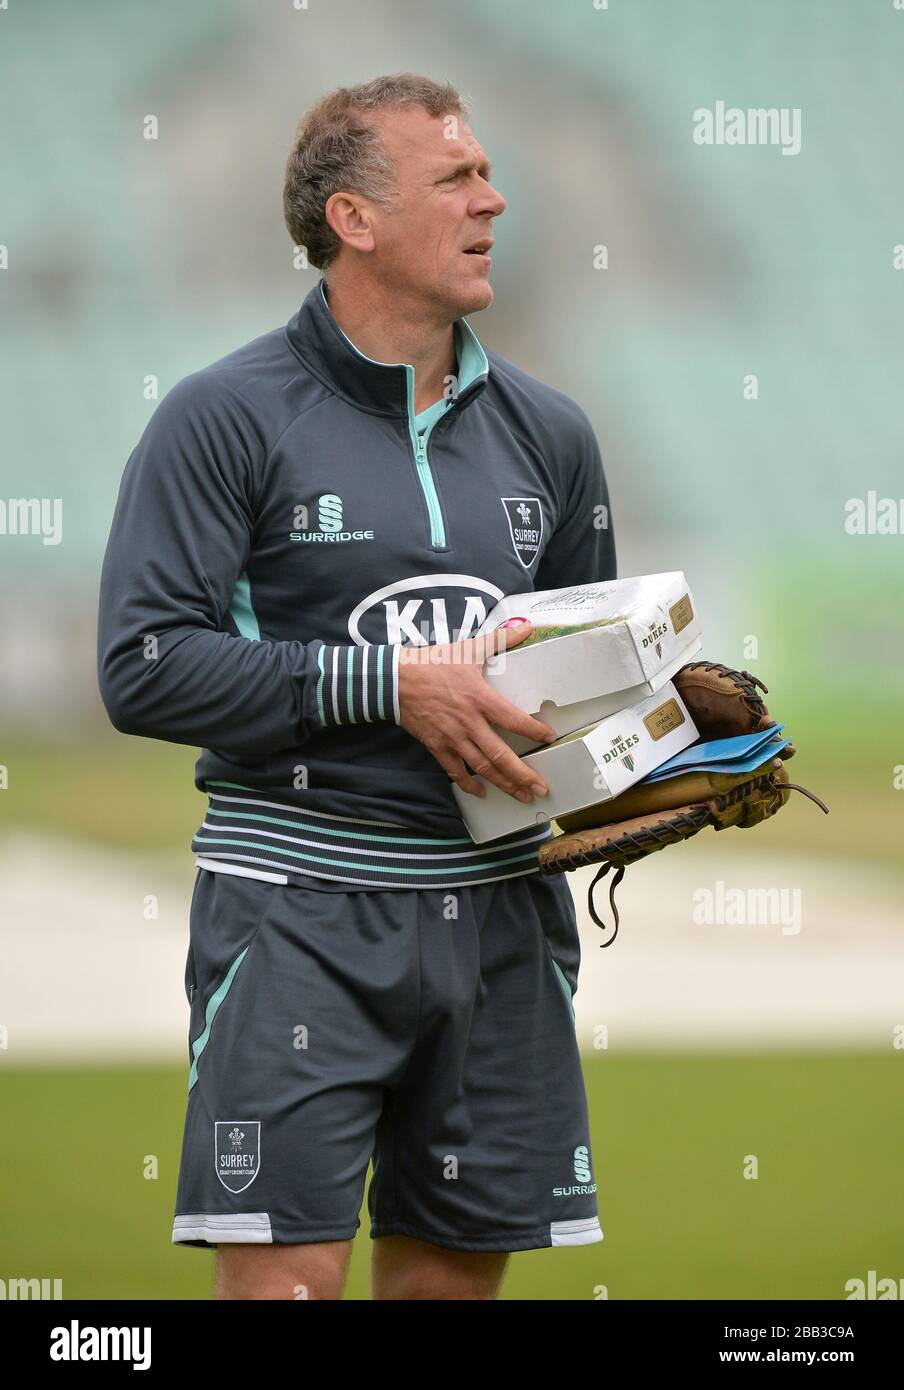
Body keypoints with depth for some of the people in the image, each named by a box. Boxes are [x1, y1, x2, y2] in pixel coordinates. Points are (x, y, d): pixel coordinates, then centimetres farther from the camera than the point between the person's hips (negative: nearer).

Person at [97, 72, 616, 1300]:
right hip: (301, 905, -5)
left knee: (460, 1267, 7)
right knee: (283, 1269, -11)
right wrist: (389, 684, -17)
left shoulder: (547, 432, 14)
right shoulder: (227, 416, -3)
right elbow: (144, 668, -12)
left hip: (500, 909, 5)